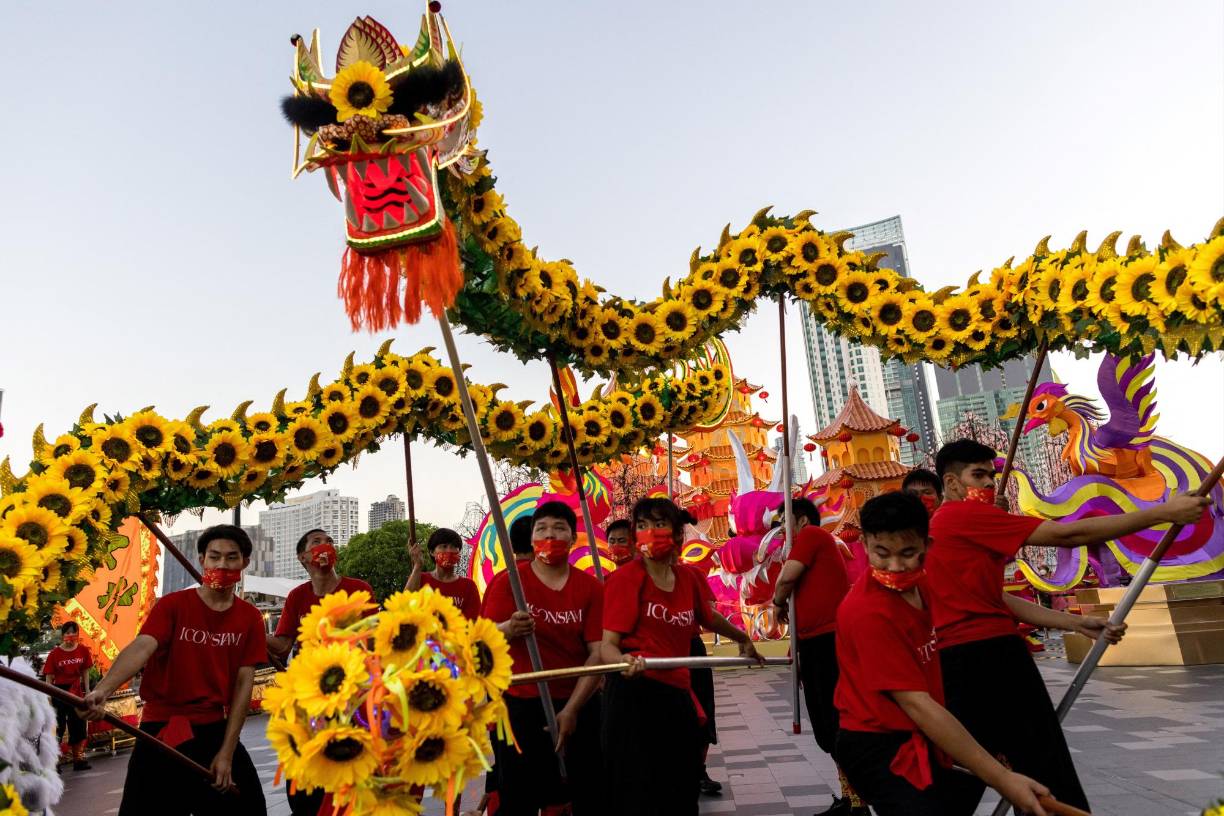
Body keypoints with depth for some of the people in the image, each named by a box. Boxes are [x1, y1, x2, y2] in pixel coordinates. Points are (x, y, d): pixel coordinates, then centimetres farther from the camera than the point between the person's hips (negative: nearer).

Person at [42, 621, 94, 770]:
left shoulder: (83, 651, -1)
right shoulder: (55, 653, -10)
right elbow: (49, 677, -7)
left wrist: (87, 692, 6)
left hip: (77, 692, 4)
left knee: (78, 727, 11)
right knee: (57, 727, -2)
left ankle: (78, 760, 22)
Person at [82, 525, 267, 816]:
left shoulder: (250, 618, 0)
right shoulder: (172, 605, -7)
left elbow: (243, 683, -1)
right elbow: (141, 647, -24)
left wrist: (227, 752, -5)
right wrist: (102, 691, -43)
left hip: (216, 731, 3)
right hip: (162, 729, -2)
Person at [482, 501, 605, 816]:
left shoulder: (591, 587, -2)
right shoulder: (507, 581, -4)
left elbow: (598, 652, -6)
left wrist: (572, 709, -14)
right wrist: (508, 630, -34)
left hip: (579, 706, 1)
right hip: (521, 705, -1)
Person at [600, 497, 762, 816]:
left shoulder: (689, 577, 7)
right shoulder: (625, 577, -9)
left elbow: (709, 617, 28)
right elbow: (608, 644, -14)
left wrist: (743, 639, 44)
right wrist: (625, 661, -37)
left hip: (677, 696, 6)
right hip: (635, 695, -6)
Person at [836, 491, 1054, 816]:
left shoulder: (919, 584, -1)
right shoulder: (867, 611, -27)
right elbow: (917, 704, -28)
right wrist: (1001, 778, -27)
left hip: (923, 739, 9)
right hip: (879, 748, -9)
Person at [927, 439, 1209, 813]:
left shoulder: (942, 527, 19)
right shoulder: (967, 515, -11)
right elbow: (1067, 534, -12)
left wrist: (1078, 624, 15)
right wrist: (1162, 513, -7)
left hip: (955, 662, 10)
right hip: (990, 654, -10)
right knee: (1048, 771, 0)